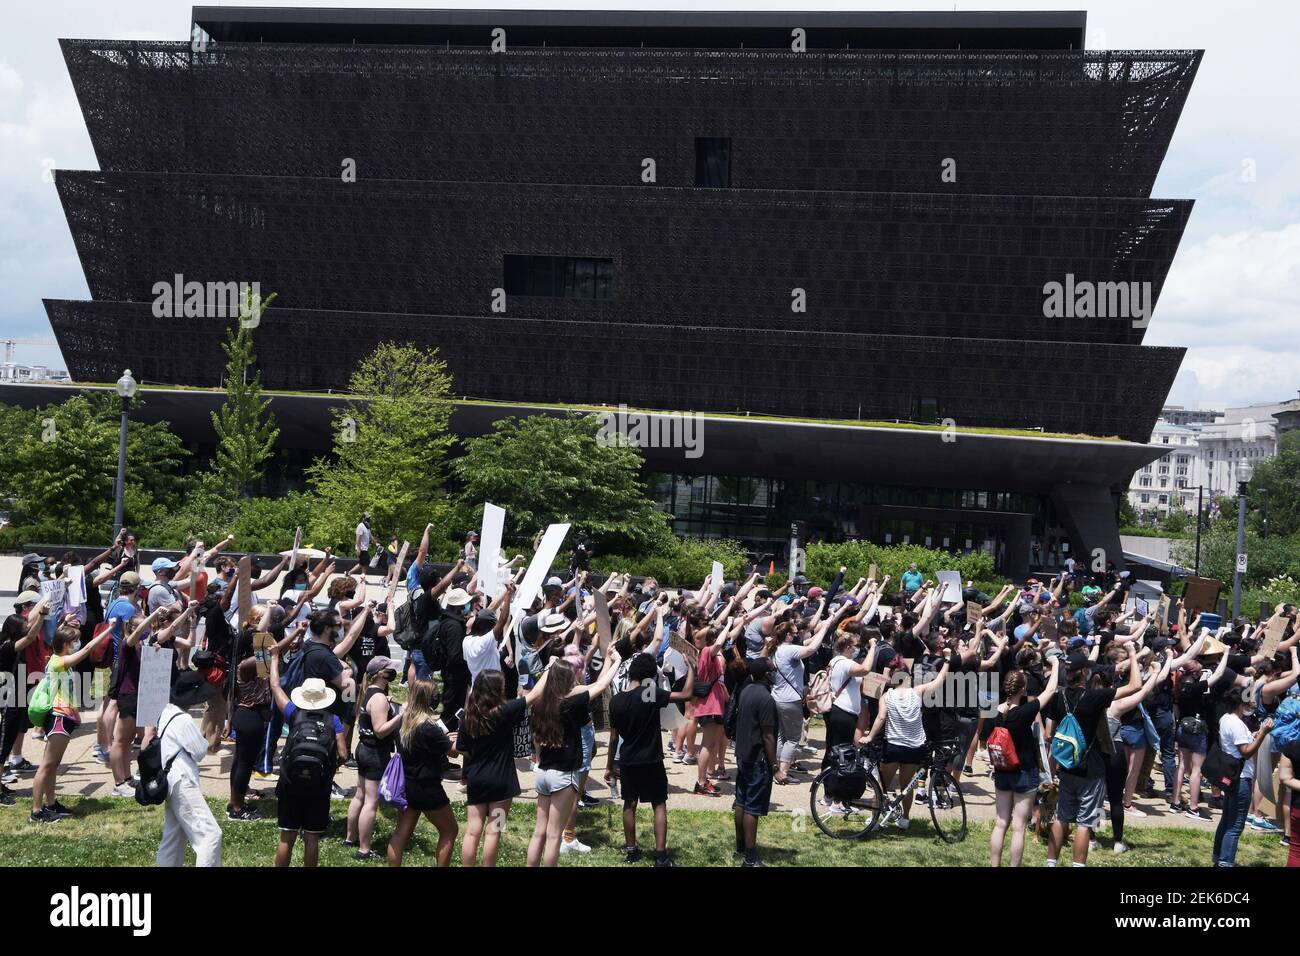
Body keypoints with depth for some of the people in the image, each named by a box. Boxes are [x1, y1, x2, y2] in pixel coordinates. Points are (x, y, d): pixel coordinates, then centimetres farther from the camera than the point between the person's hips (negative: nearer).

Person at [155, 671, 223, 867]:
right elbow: (201, 751, -13)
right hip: (182, 782, -10)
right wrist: (204, 742, 6)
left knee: (174, 836, 19)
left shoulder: (167, 712, 8)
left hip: (171, 780, 10)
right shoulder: (183, 720, -19)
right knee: (210, 835, -13)